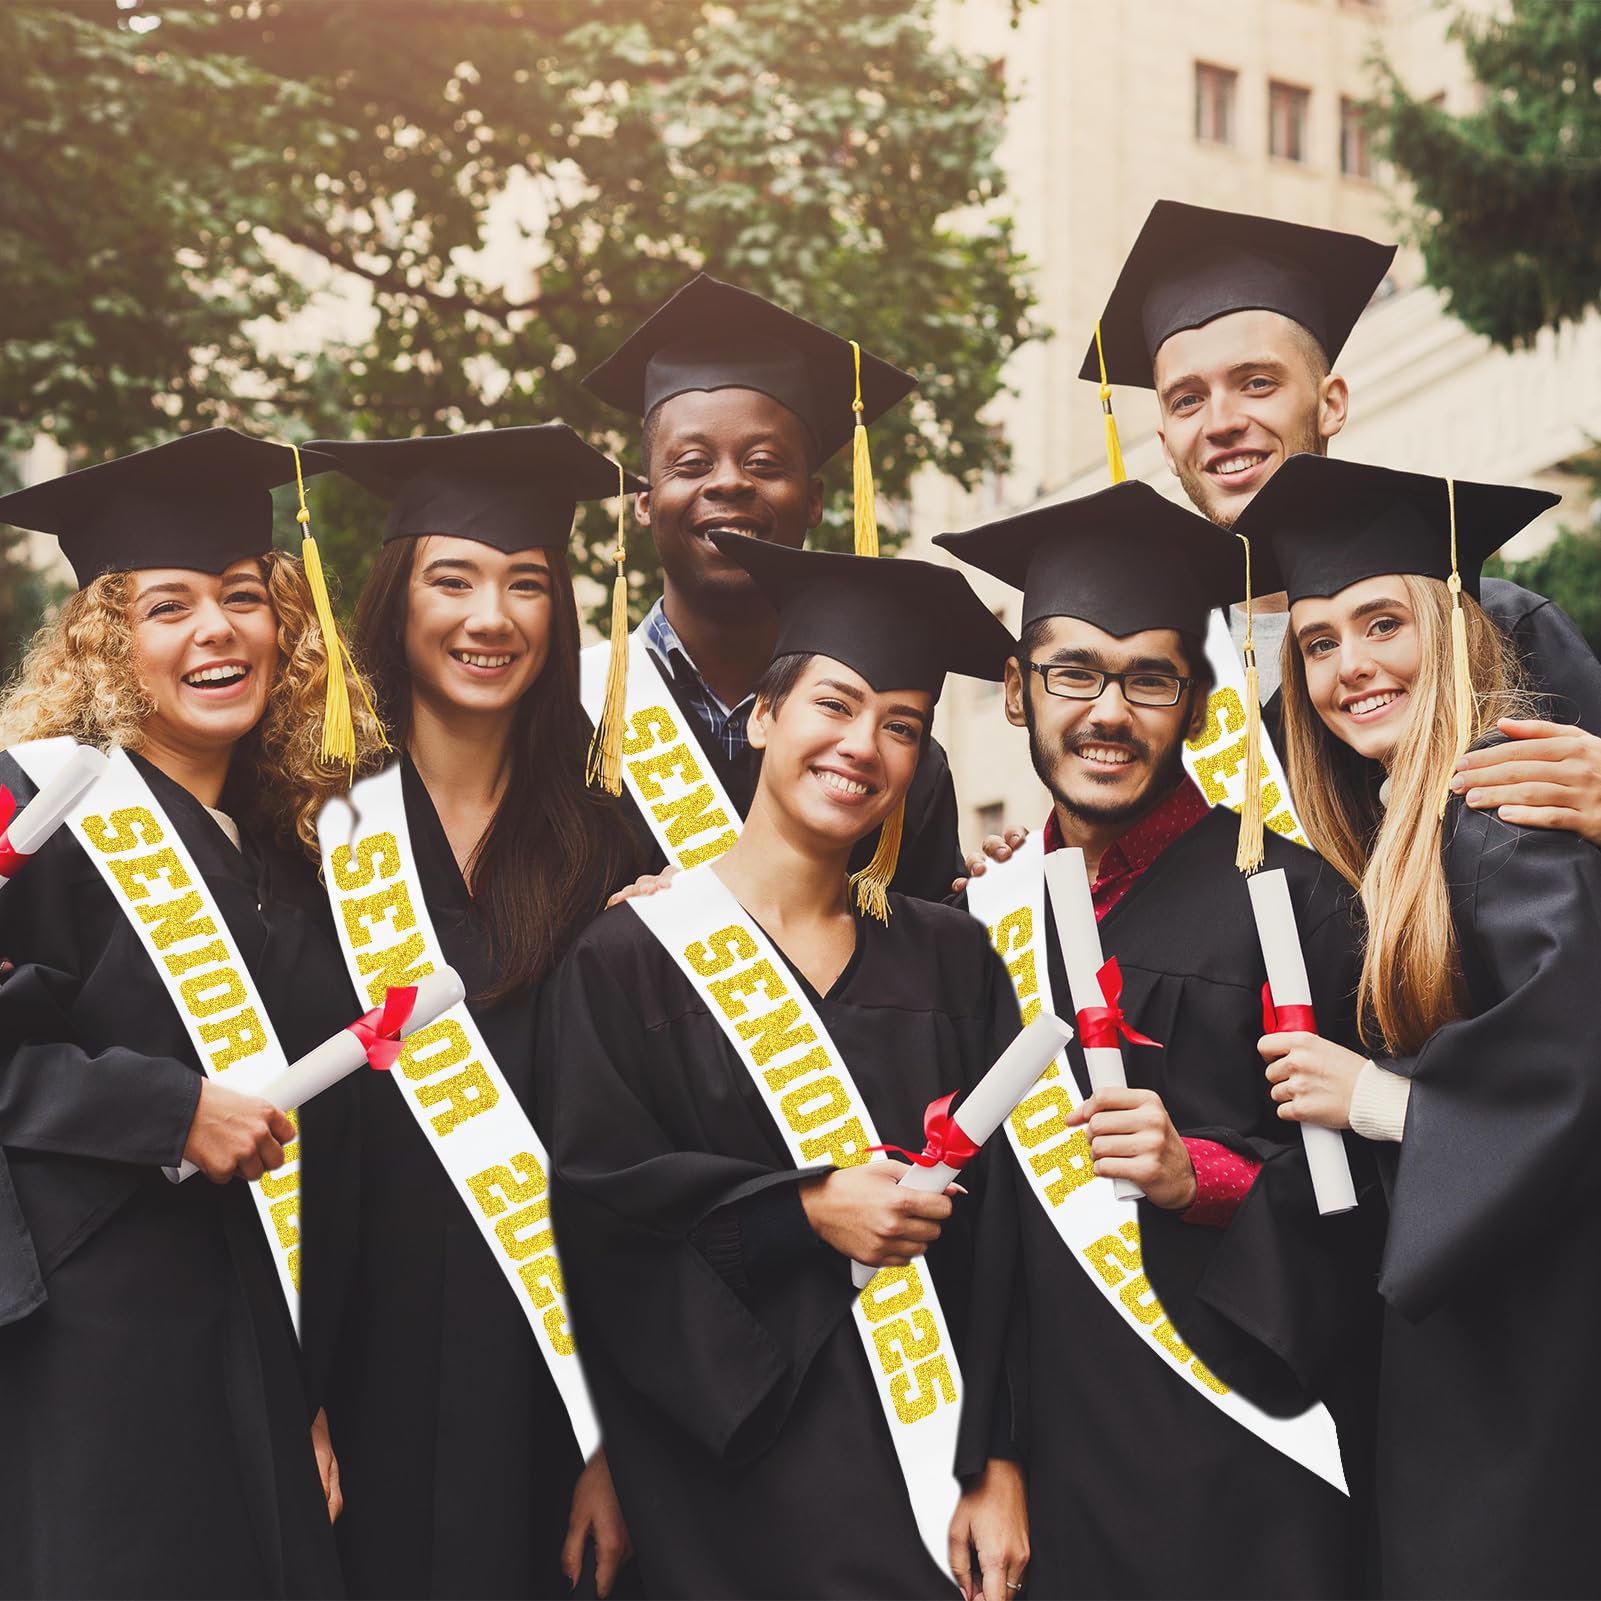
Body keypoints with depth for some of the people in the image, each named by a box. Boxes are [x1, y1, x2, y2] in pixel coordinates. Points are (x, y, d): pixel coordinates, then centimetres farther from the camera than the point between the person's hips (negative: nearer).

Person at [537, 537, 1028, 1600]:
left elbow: (999, 1226, 2)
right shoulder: (633, 958, -2)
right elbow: (599, 1203, -8)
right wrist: (802, 1212, -18)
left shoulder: (949, 960, 8)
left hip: (933, 1451, 3)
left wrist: (999, 1463, -4)